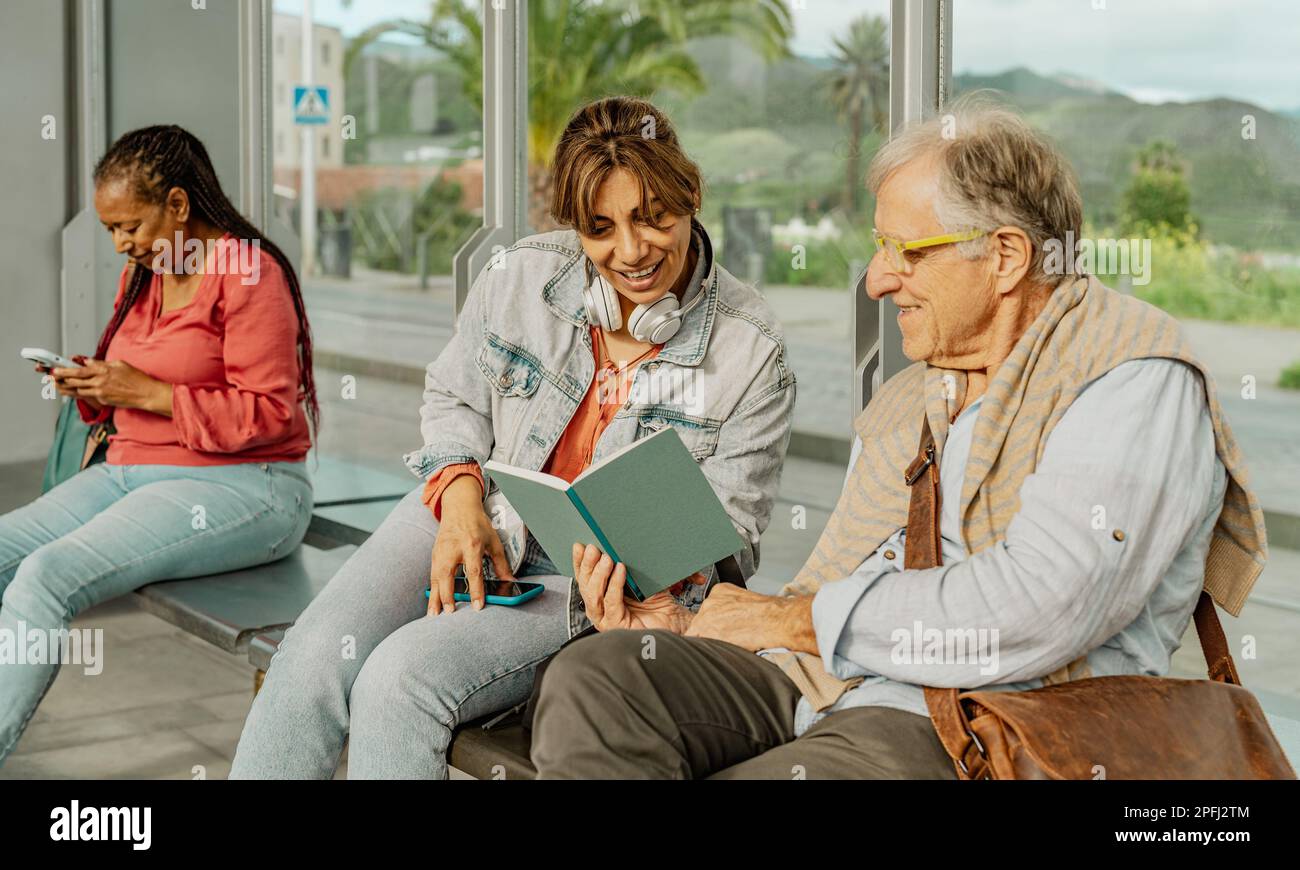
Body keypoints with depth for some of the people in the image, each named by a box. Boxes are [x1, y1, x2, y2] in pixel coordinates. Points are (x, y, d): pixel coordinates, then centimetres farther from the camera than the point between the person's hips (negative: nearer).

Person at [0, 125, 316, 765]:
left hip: (241, 487, -9)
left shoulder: (247, 272, -11)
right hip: (131, 471, 9)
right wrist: (92, 389, 2)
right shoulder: (140, 276, 15)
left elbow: (268, 413, -16)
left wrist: (146, 393, -17)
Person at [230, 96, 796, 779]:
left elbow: (726, 529, -5)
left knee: (401, 677, -27)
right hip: (469, 523, 4)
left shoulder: (752, 351, -10)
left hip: (591, 588, -3)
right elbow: (453, 398, 12)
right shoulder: (521, 276, -2)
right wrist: (460, 495, -8)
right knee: (315, 657, -23)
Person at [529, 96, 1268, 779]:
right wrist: (695, 623, 0)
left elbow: (1029, 615, -21)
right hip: (829, 686, 8)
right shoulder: (908, 393, 21)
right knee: (593, 677, -18)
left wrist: (800, 620, -10)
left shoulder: (1135, 382, -8)